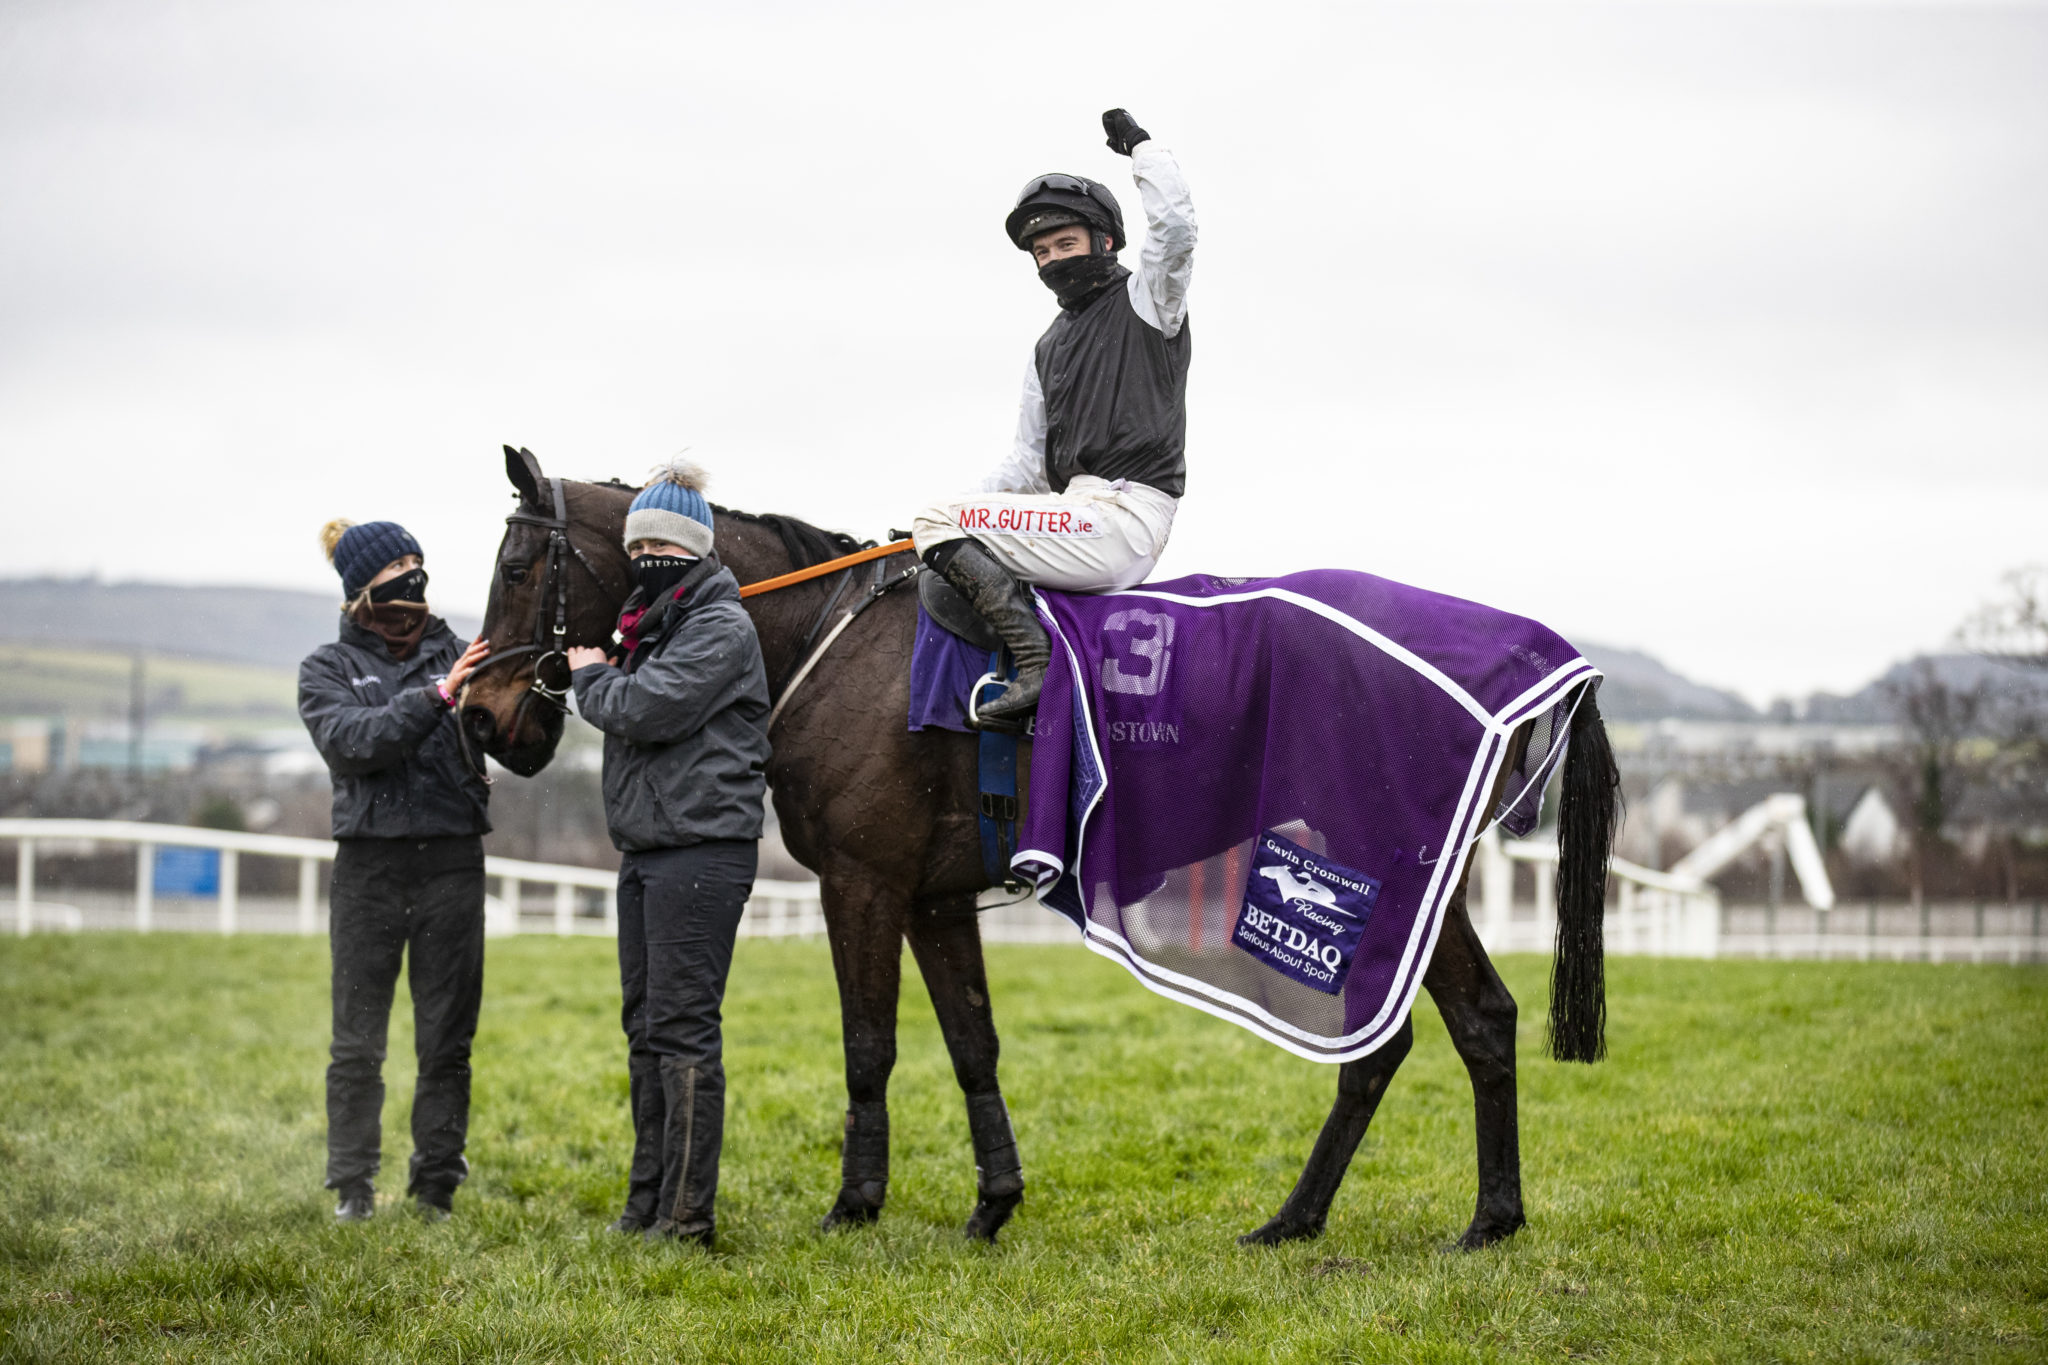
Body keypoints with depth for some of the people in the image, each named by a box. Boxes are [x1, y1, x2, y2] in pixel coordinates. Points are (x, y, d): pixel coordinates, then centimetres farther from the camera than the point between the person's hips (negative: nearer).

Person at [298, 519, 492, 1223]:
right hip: (370, 867, -1)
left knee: (447, 1039, 3)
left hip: (452, 865, 1)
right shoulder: (328, 668, 5)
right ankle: (352, 1187, 10)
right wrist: (436, 696, -24)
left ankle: (436, 1186, 10)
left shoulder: (453, 655, 9)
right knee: (358, 1041, 2)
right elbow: (353, 742, -14)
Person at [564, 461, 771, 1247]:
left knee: (682, 1028, -9)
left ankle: (687, 1218, -7)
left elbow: (641, 710, -20)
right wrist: (598, 677, 12)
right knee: (645, 1028, 12)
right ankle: (648, 1203, 19)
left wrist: (589, 676, -2)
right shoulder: (651, 625, 19)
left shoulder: (722, 628, -10)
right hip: (646, 852, 10)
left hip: (700, 849, -10)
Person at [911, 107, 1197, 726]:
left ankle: (1036, 661, -30)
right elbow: (1028, 456, 24)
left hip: (1125, 516, -9)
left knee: (936, 523, -16)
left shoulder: (1144, 301, 2)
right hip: (1078, 513, 9)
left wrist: (1139, 145, -7)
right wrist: (970, 508, 9)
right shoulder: (1051, 347, 25)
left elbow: (1174, 228, -19)